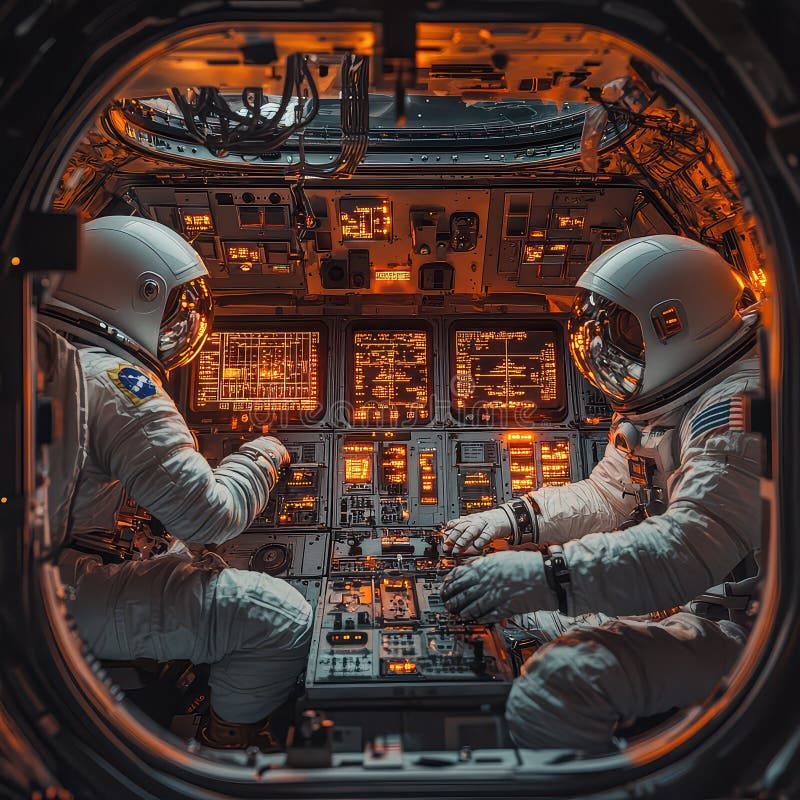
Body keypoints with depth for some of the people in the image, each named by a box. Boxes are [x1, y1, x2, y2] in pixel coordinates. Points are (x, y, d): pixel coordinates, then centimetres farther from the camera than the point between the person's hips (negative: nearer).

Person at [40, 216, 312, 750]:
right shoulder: (116, 383, -21)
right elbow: (209, 516, -21)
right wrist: (263, 457, -2)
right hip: (67, 600, -10)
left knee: (187, 558, 30)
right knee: (283, 616, -13)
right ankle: (230, 744, 13)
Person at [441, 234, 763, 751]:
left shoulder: (737, 406, -24)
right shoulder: (658, 403, 10)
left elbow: (693, 546, -35)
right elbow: (608, 496, 15)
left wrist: (547, 575, -41)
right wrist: (514, 519, 0)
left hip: (740, 625, -10)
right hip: (682, 600, 10)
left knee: (555, 688, -28)